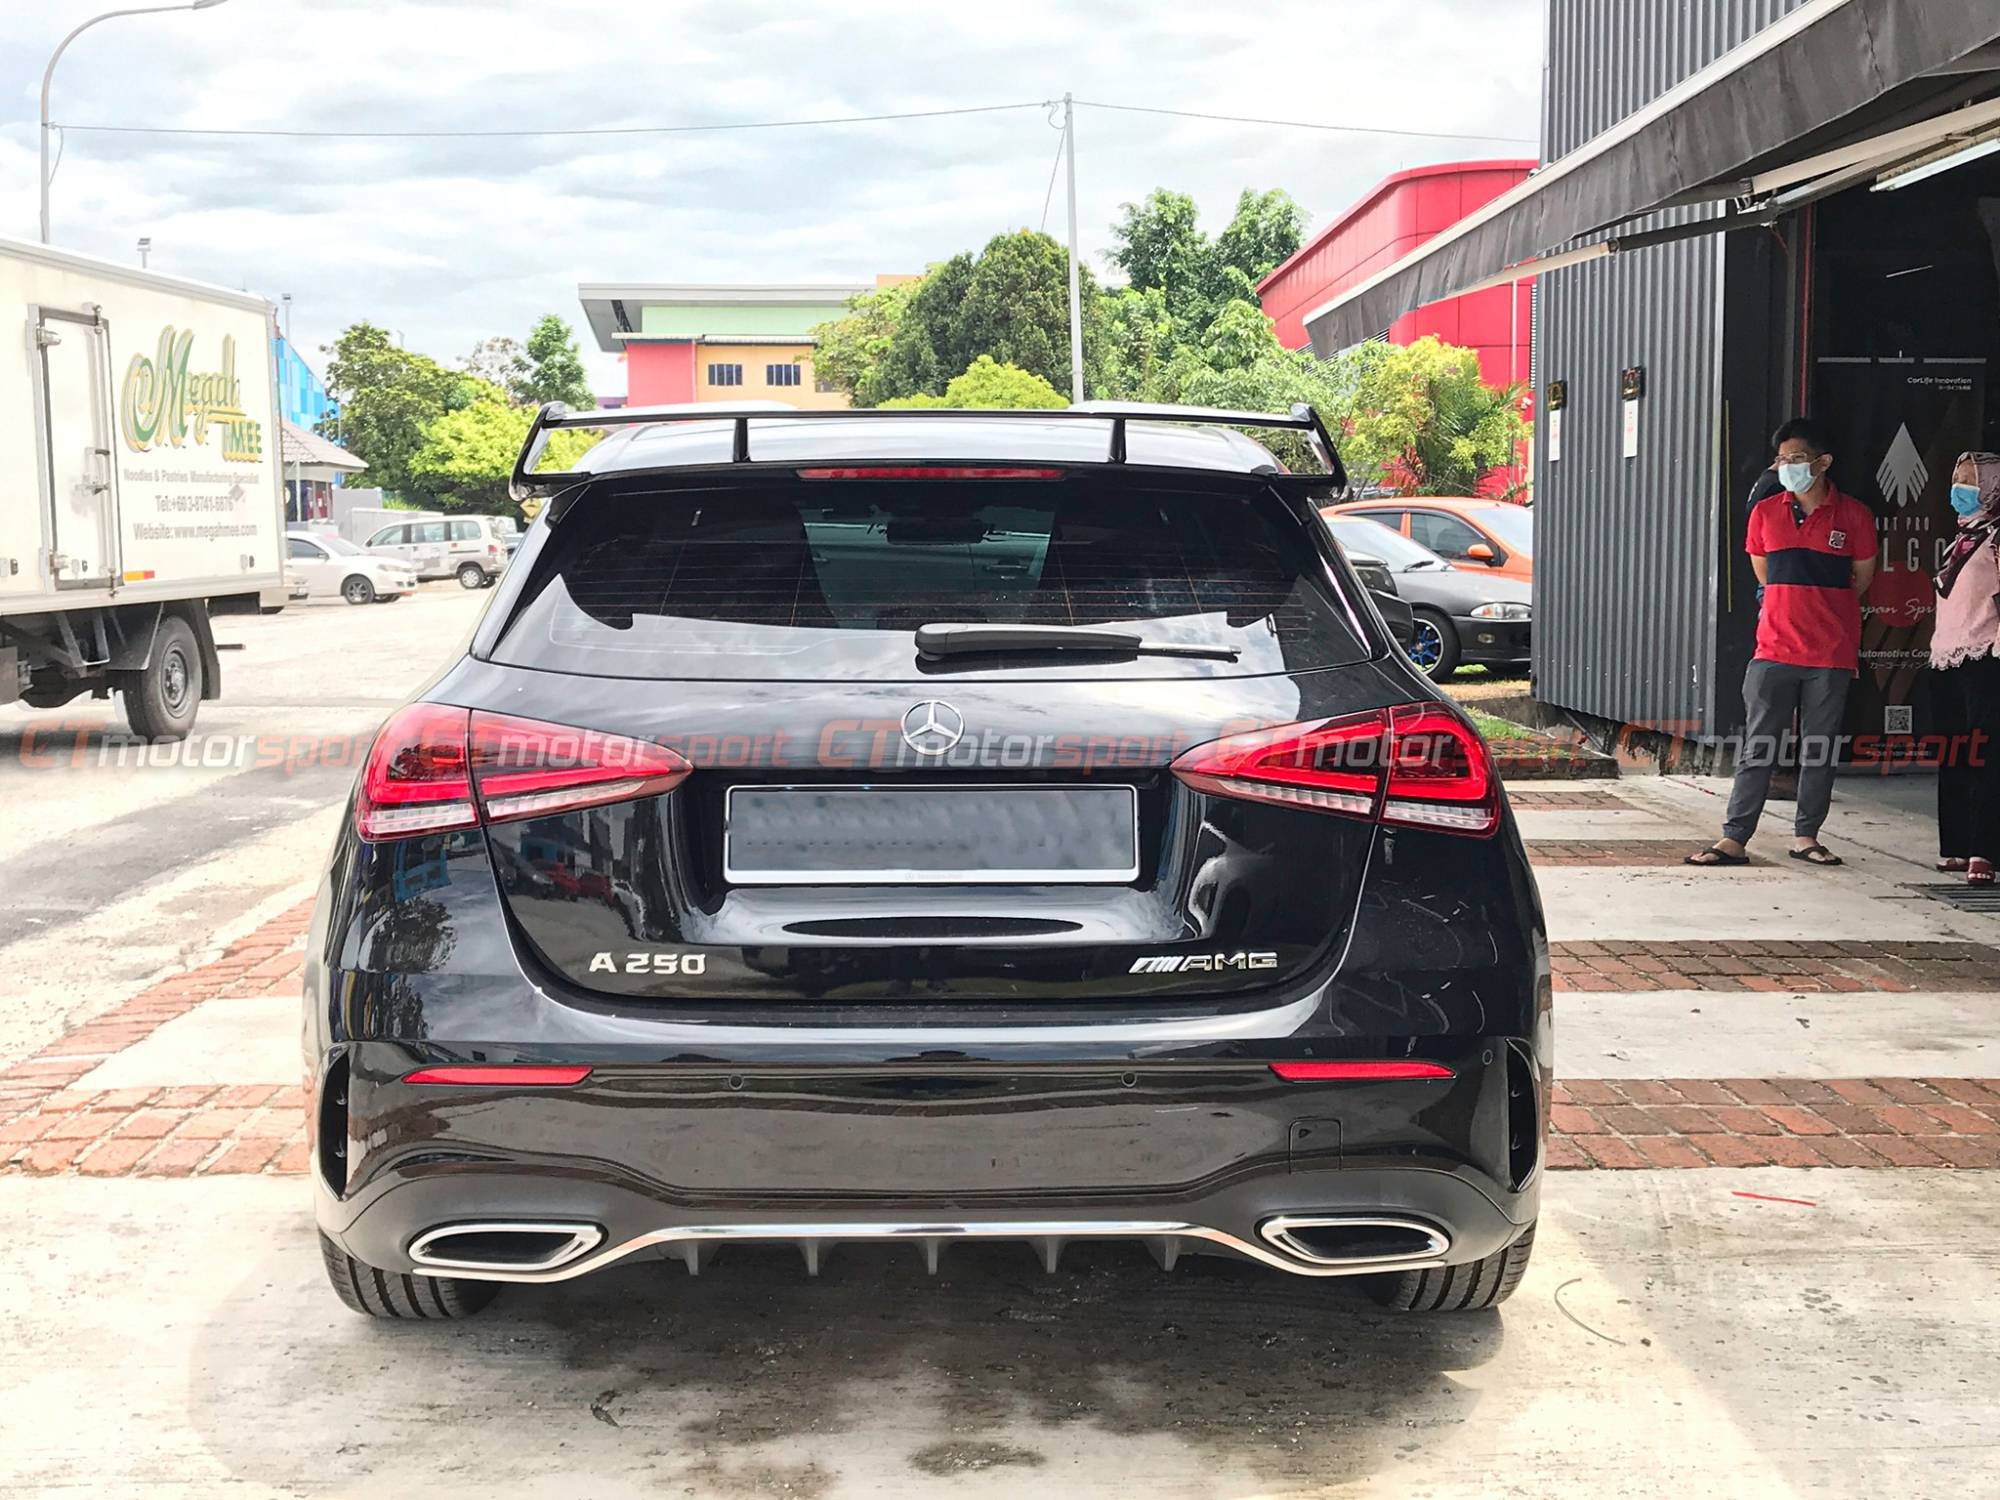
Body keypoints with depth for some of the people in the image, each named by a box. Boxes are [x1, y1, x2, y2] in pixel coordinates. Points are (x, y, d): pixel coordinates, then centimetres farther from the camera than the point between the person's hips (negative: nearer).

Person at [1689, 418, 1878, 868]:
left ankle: (1805, 836, 17)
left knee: (1819, 750, 7)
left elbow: (1861, 577, 11)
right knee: (1758, 747, 1)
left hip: (1832, 654, -1)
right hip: (1775, 649, 1)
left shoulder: (1854, 515, -1)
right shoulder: (1765, 513, 4)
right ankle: (1734, 838, 3)